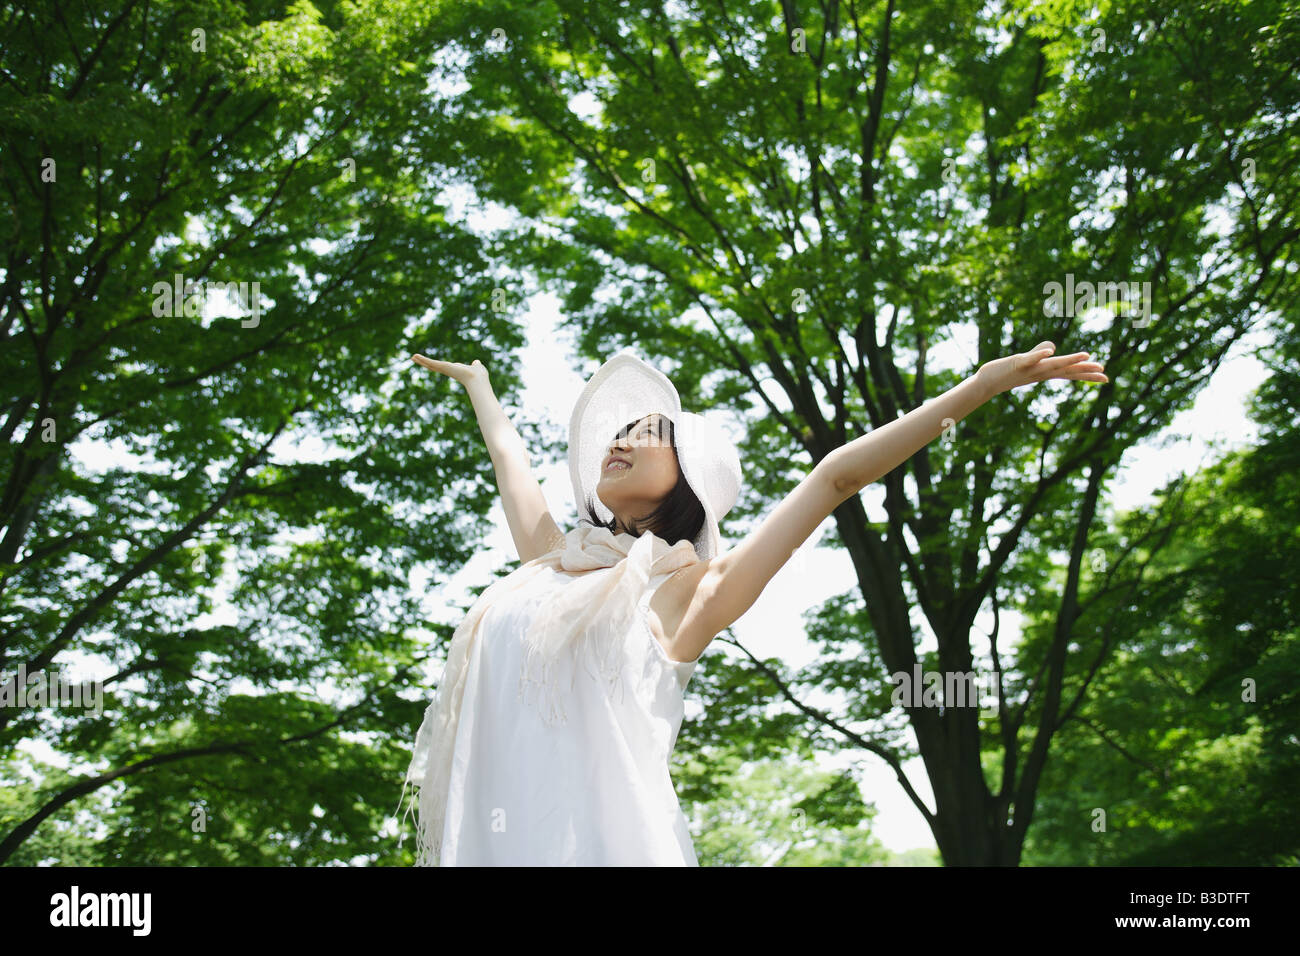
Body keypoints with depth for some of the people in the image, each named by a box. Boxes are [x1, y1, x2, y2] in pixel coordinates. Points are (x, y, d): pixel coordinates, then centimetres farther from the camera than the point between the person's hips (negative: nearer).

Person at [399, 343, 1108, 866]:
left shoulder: (689, 588, 9)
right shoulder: (552, 562, 22)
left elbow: (835, 476, 8)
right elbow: (509, 455, 40)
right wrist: (475, 381, 57)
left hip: (598, 839, -4)